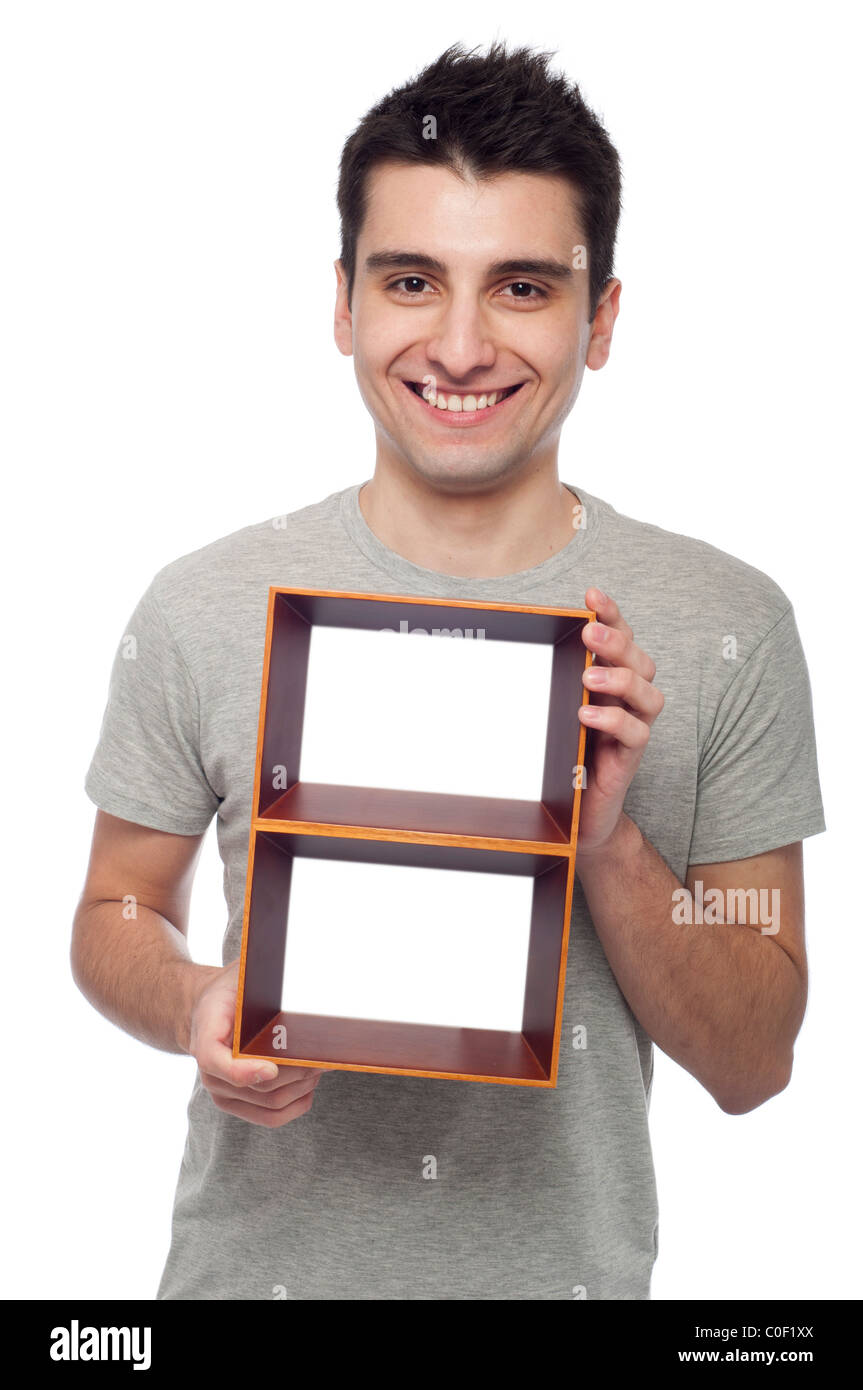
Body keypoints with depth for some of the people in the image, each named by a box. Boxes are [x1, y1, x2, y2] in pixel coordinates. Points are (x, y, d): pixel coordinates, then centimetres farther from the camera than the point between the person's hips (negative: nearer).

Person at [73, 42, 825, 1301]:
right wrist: (198, 1006, -19)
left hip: (571, 1263, 1)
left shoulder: (728, 628, -12)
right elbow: (117, 915, 1)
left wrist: (607, 841, -24)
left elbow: (753, 1065, -8)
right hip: (254, 1263, 0)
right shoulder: (203, 611, -12)